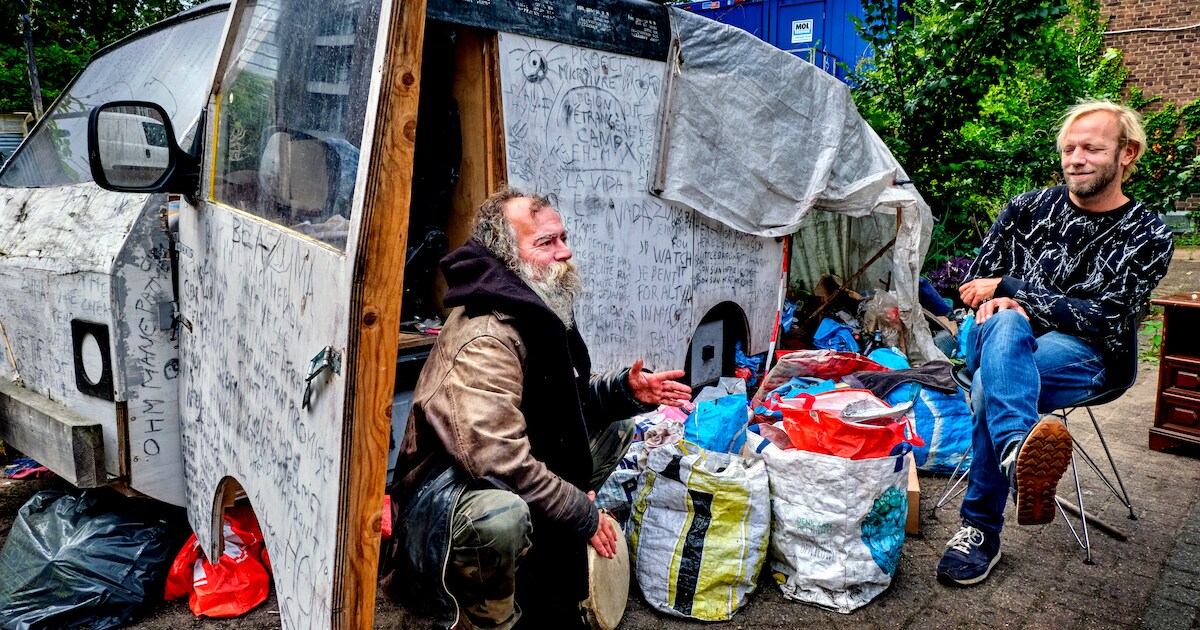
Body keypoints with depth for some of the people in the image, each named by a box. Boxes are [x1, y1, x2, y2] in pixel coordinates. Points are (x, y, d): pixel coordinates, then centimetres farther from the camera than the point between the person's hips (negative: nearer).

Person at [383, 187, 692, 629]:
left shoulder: (544, 314, 6)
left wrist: (625, 390, -6)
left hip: (521, 482, 10)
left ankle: (547, 589, 16)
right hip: (448, 499, -10)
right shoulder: (485, 341, -27)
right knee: (501, 515, -43)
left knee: (615, 426, 15)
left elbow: (572, 399, 15)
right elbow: (500, 461, -36)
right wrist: (585, 515, -23)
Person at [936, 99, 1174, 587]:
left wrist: (1006, 287, -12)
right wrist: (995, 302, -13)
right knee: (1007, 324, -39)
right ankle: (1018, 454, -67)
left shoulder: (1147, 235, 1)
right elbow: (978, 278, 13)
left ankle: (981, 528, -35)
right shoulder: (1027, 208, 11)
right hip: (1005, 343, 2)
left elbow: (1100, 316, -12)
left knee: (990, 385, -37)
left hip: (1084, 356, -2)